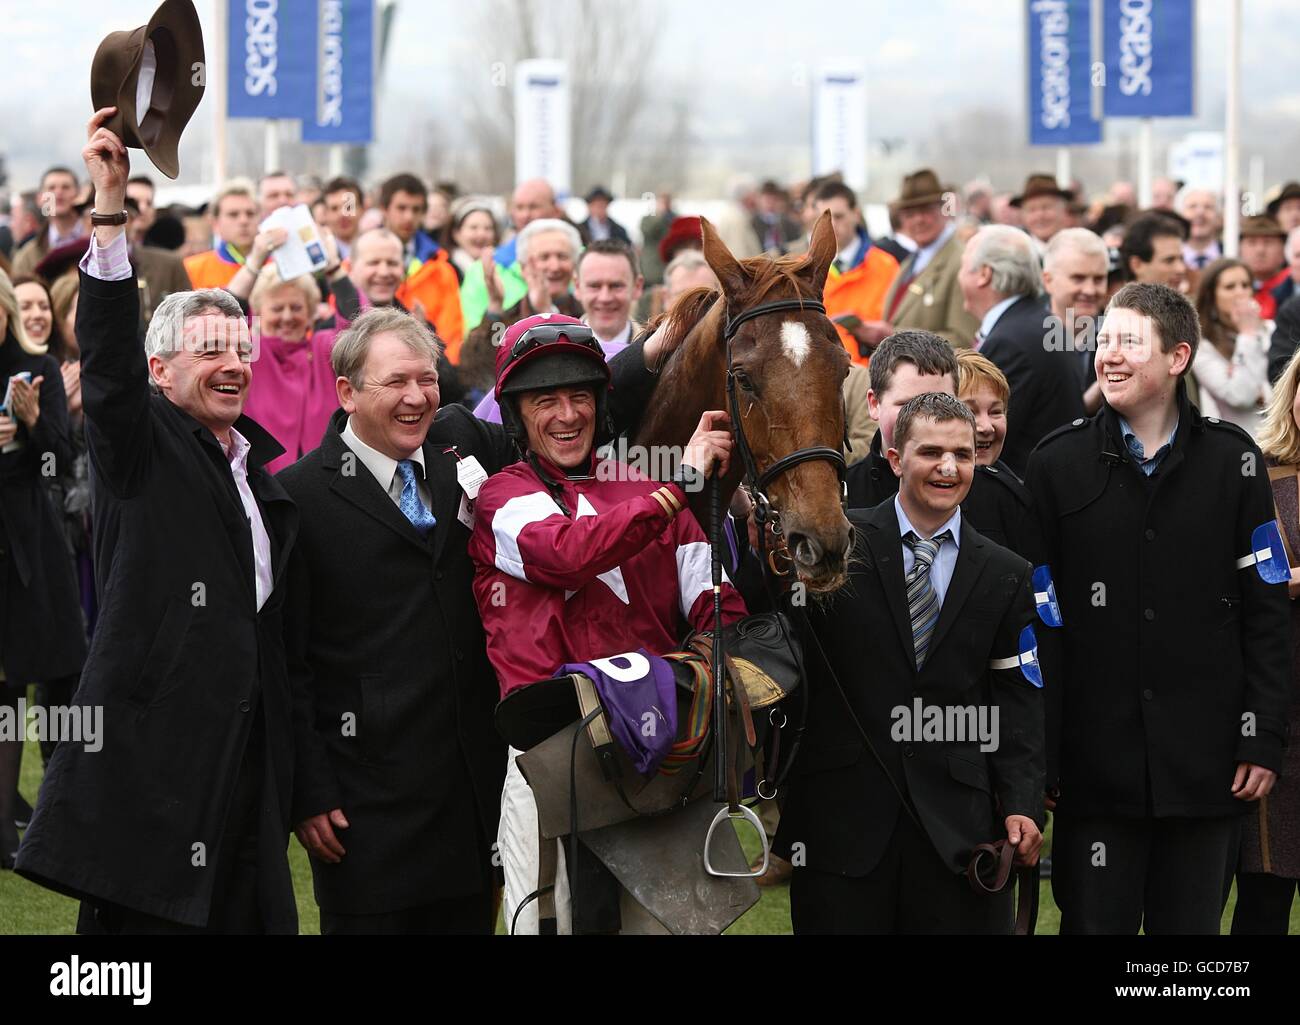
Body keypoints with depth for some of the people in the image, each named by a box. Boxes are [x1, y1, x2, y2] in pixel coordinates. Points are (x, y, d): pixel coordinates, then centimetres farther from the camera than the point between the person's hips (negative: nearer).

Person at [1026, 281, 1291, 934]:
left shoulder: (1231, 459, 4)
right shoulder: (1058, 464, 2)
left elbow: (1264, 610, 4)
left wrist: (1265, 738, -2)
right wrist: (1038, 757, -4)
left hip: (1204, 759, 1)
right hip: (1095, 756, 0)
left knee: (1191, 922, 7)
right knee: (1095, 922, 2)